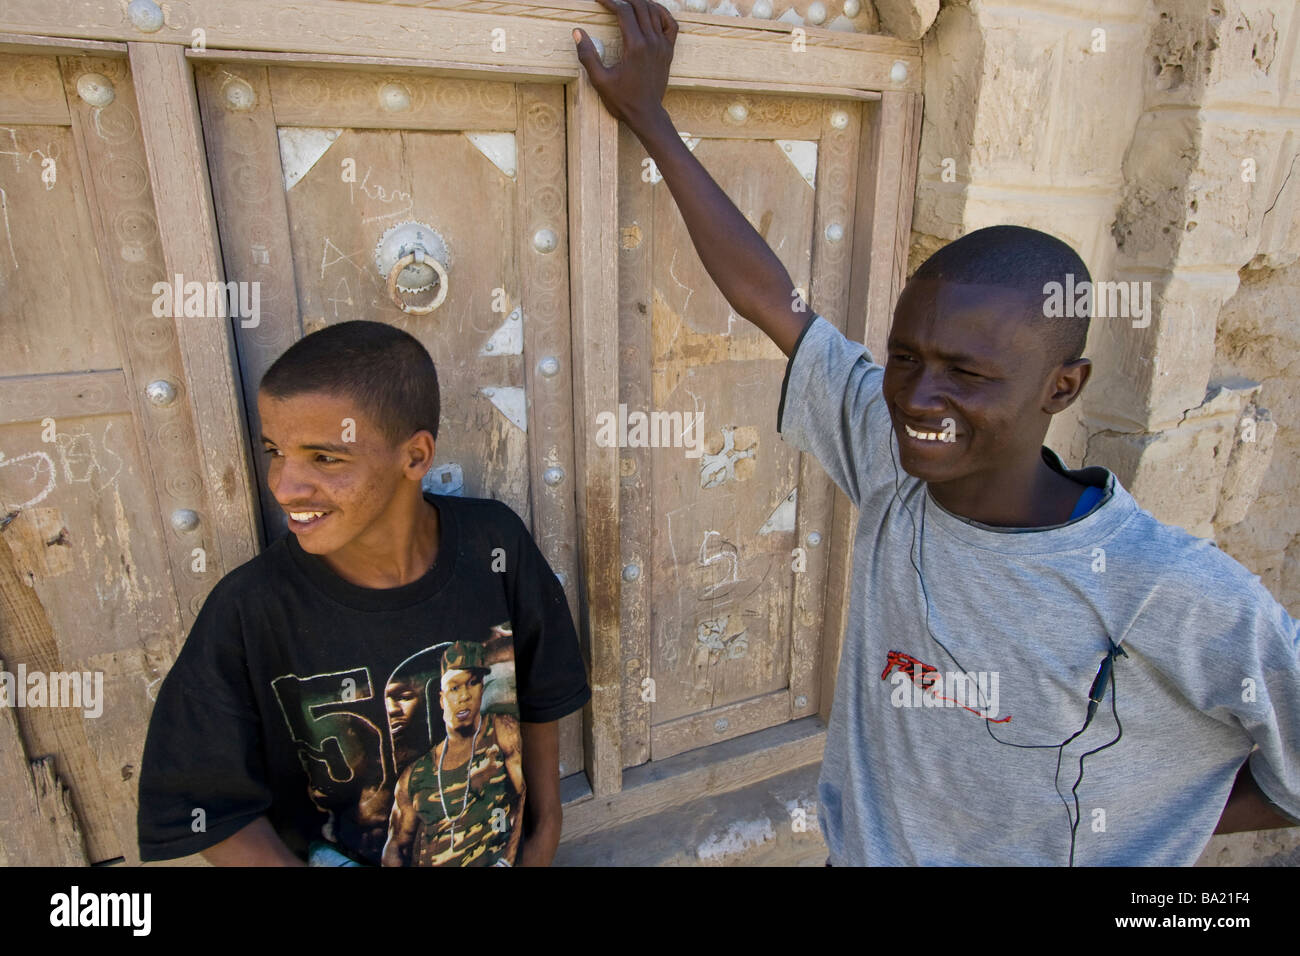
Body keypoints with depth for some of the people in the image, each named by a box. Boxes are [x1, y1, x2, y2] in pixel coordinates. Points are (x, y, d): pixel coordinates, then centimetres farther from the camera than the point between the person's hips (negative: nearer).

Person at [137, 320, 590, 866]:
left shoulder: (495, 546, -22)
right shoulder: (249, 610, -27)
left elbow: (539, 696, -7)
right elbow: (210, 808, -16)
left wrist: (546, 828, 1)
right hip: (339, 856, -1)